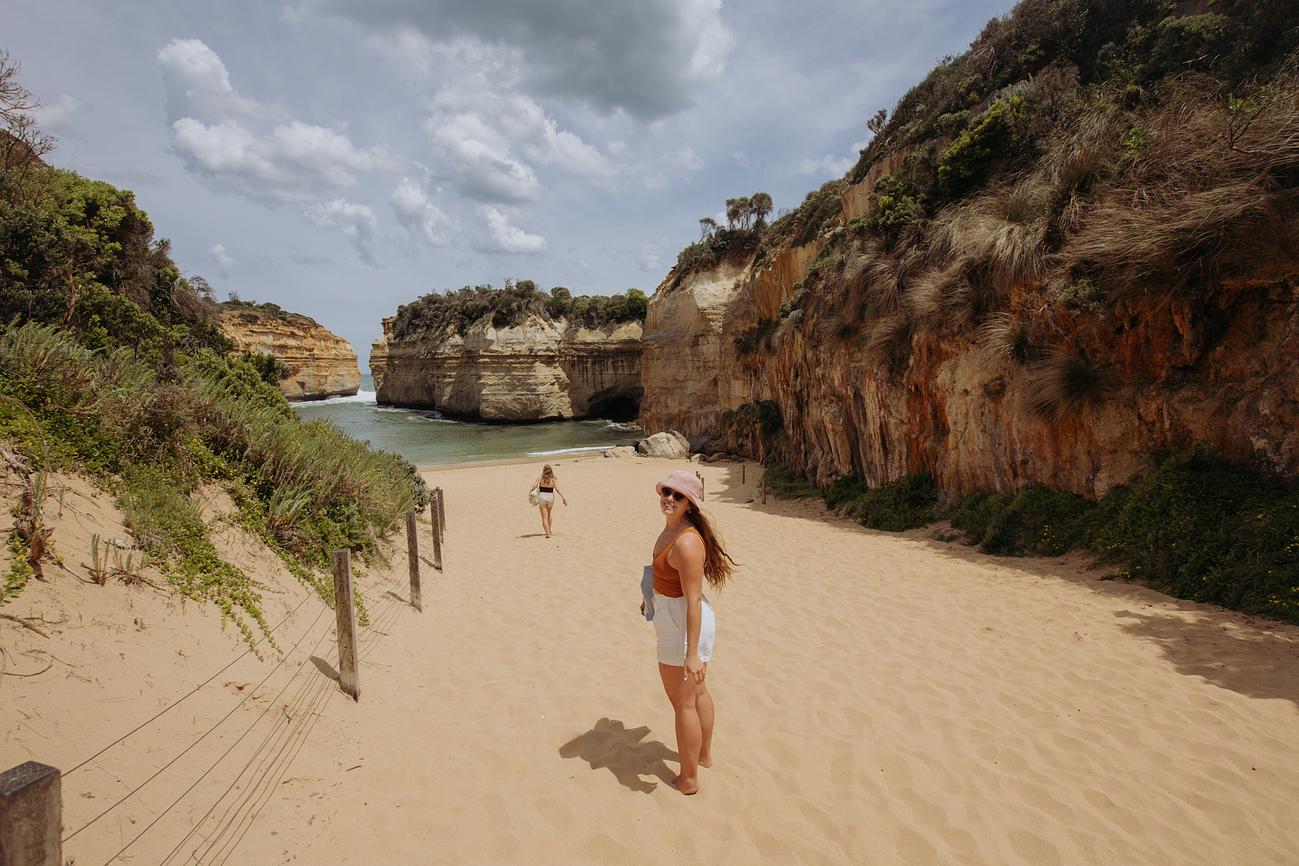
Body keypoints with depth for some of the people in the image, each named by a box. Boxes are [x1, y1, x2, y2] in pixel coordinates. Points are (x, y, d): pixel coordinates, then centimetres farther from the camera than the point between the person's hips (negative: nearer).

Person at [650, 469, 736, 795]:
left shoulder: (686, 542, -29)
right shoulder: (671, 527, 1)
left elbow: (694, 601, -29)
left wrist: (692, 654, -28)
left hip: (683, 625, -10)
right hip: (681, 619, 10)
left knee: (683, 703, 7)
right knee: (698, 692, 25)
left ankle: (689, 779, 25)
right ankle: (704, 754, 46)